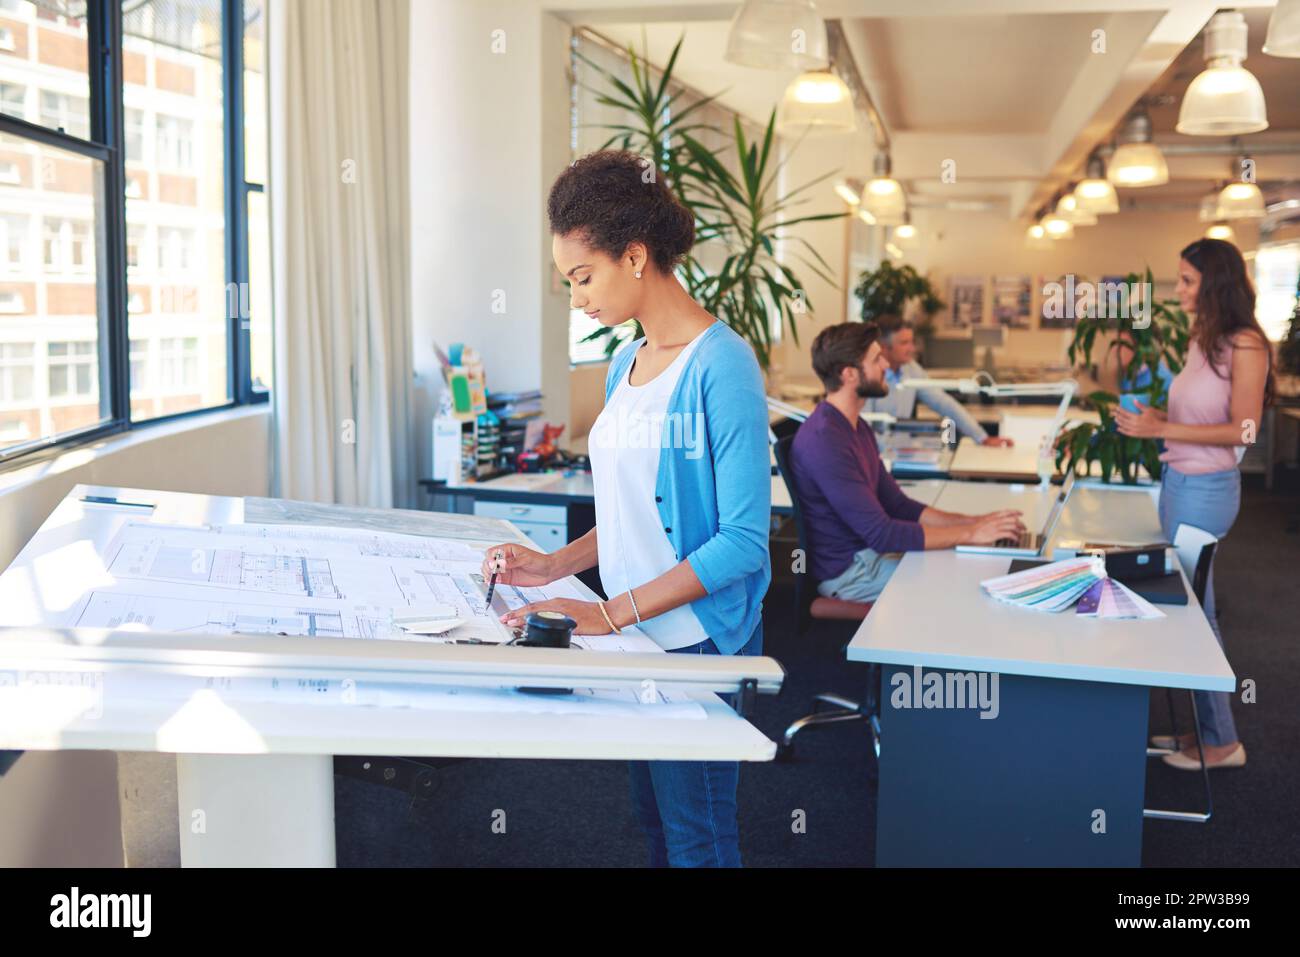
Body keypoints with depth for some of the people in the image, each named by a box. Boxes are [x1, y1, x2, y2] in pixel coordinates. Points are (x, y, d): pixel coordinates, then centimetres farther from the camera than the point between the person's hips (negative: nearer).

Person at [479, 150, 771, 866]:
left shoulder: (721, 364, -16)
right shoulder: (624, 365, 10)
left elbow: (744, 538, -20)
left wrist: (609, 615, -20)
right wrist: (558, 564, 2)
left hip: (697, 638, -7)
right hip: (637, 638, 7)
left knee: (696, 837, 5)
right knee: (653, 819, 17)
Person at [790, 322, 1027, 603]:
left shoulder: (856, 427, 10)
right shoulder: (824, 441, -24)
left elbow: (898, 505, 12)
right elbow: (880, 533, -25)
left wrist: (973, 521, 0)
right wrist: (970, 533, -19)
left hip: (868, 554, 9)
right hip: (847, 572, -9)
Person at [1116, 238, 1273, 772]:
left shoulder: (1245, 345, -14)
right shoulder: (1203, 340, 8)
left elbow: (1242, 430, -17)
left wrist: (1162, 429, -21)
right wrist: (1151, 418, -1)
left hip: (1206, 488, -8)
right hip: (1178, 481, 8)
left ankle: (1221, 742, 15)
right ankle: (1206, 728, 26)